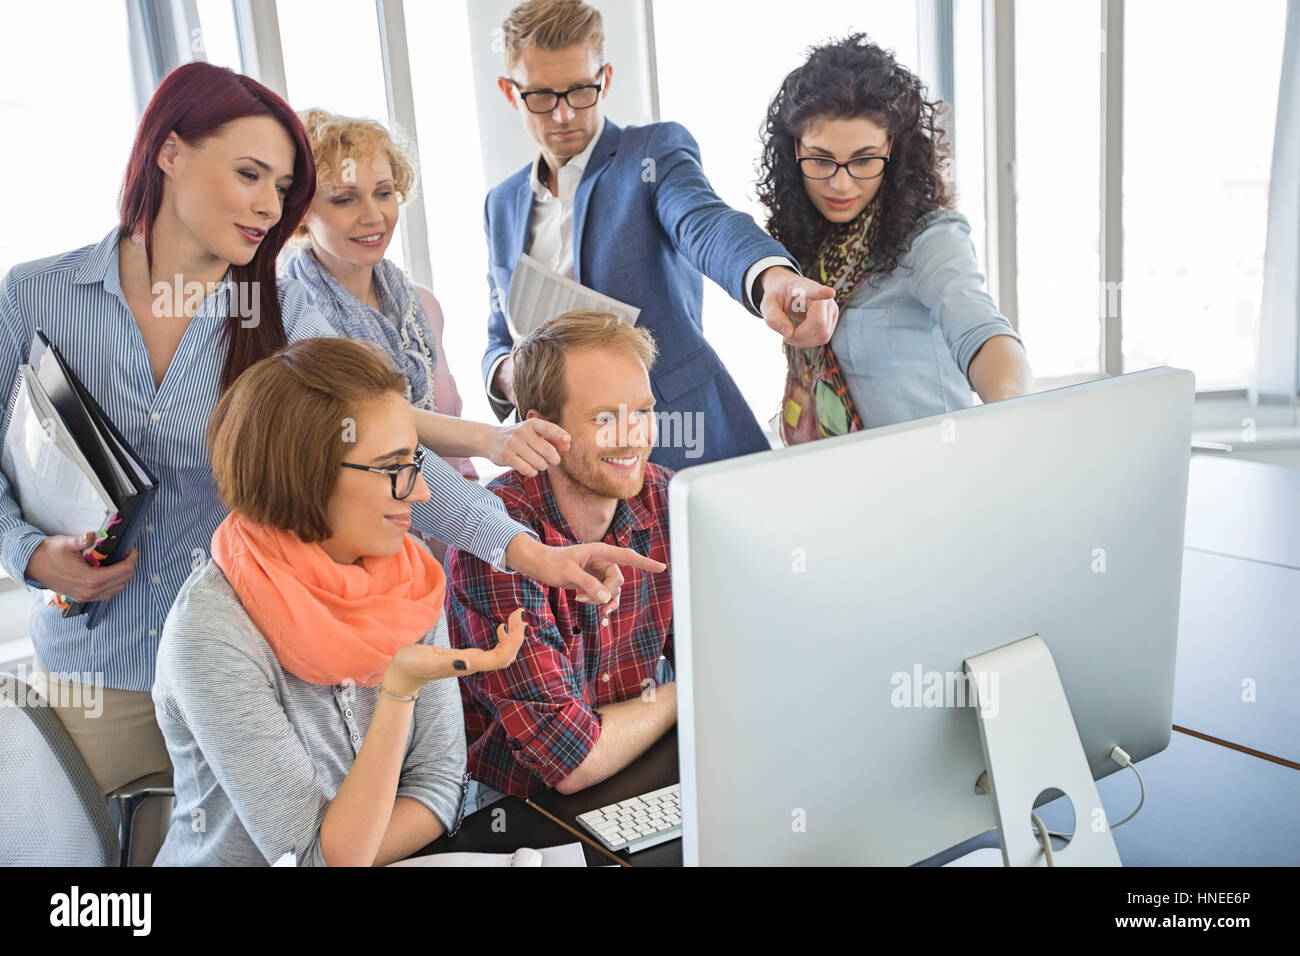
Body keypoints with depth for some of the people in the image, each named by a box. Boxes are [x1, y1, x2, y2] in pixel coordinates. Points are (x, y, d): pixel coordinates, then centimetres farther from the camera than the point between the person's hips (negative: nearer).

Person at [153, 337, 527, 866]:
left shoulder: (412, 576, -5)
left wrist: (363, 854, -18)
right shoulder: (211, 626, -20)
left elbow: (440, 780, -2)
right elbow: (325, 857, -19)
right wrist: (399, 689, -30)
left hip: (399, 857, 3)